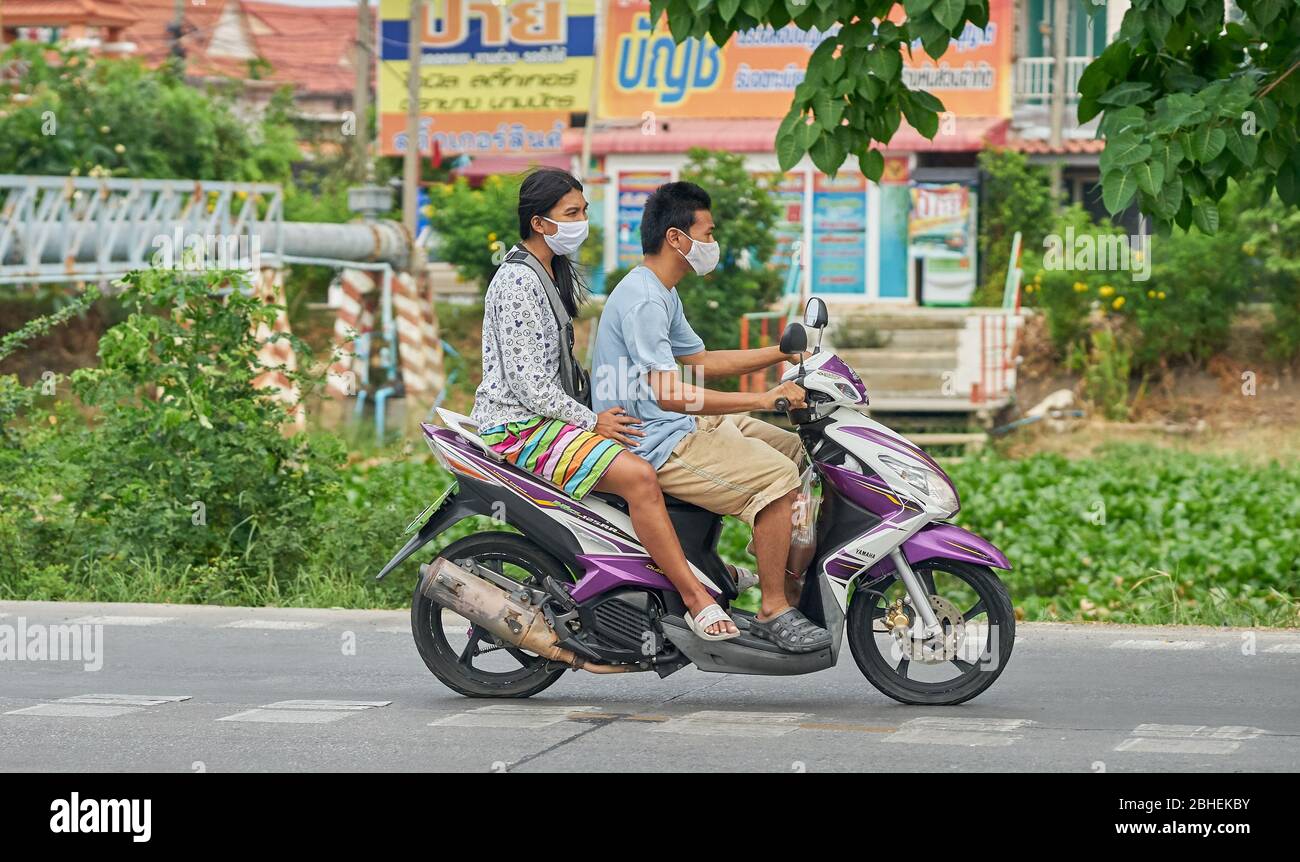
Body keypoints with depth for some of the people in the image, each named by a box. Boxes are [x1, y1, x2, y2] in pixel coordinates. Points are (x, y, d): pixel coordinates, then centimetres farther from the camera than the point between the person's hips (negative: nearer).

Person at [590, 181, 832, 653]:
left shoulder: (660, 294, 15)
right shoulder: (644, 300, -20)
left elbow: (698, 360, 28)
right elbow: (669, 392, -31)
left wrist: (781, 353, 22)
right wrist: (764, 399, -31)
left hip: (684, 426, 11)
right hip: (656, 445, -11)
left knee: (797, 451, 12)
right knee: (776, 476, -21)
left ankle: (790, 586, 13)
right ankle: (774, 612, -15)